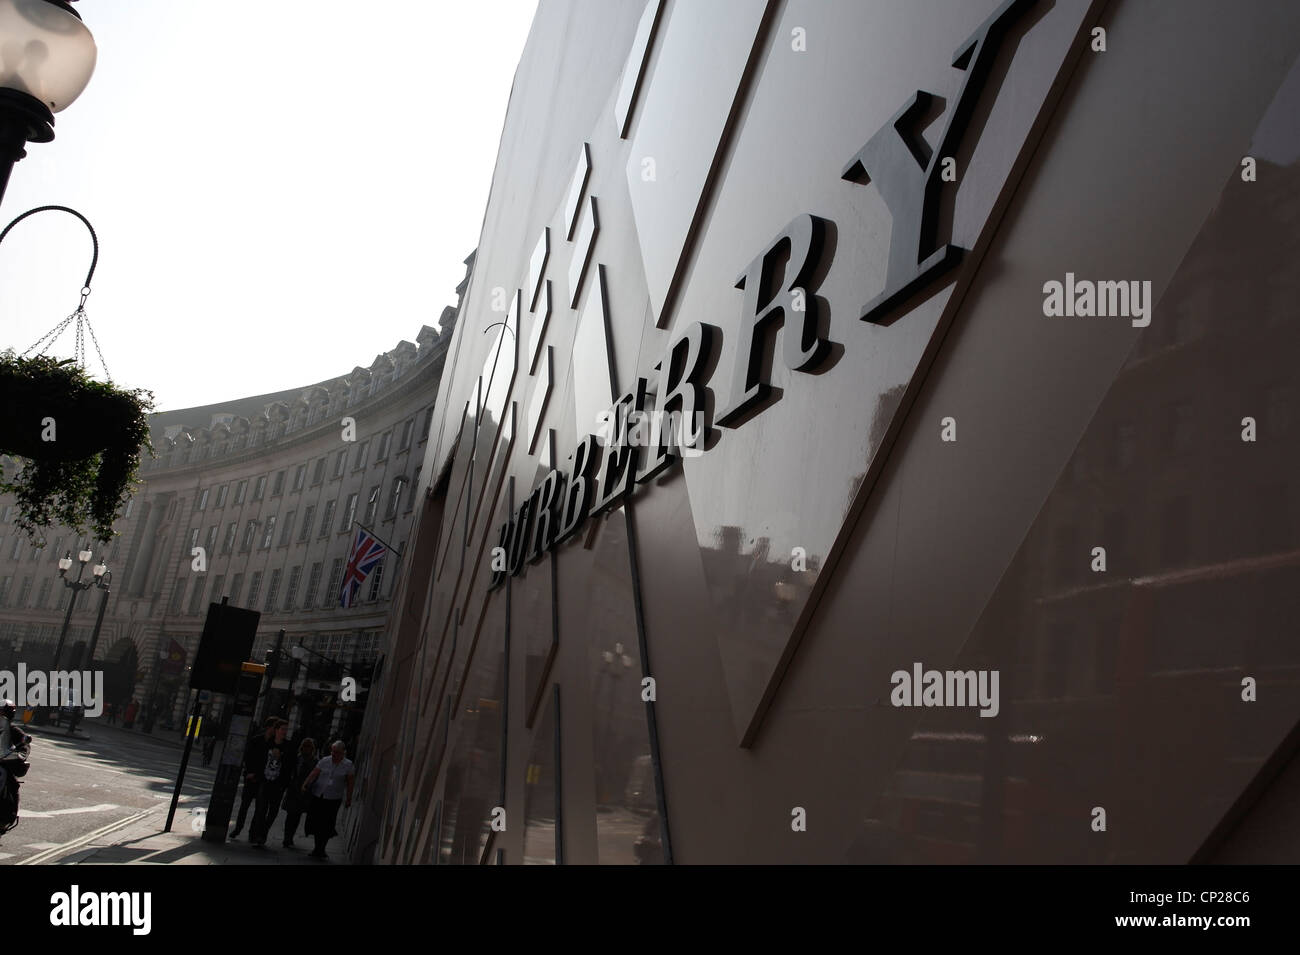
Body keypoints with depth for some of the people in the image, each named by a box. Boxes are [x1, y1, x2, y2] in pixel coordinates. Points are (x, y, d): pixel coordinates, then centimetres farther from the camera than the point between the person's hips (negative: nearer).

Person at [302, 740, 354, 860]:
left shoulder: (348, 765, -1)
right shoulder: (324, 761, 3)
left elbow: (350, 783, 0)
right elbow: (313, 774, -3)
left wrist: (348, 799, -1)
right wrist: (305, 784, -18)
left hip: (333, 799, -2)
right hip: (317, 796, 2)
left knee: (326, 826, -3)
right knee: (316, 822, 4)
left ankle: (319, 850, 11)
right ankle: (318, 848, 22)